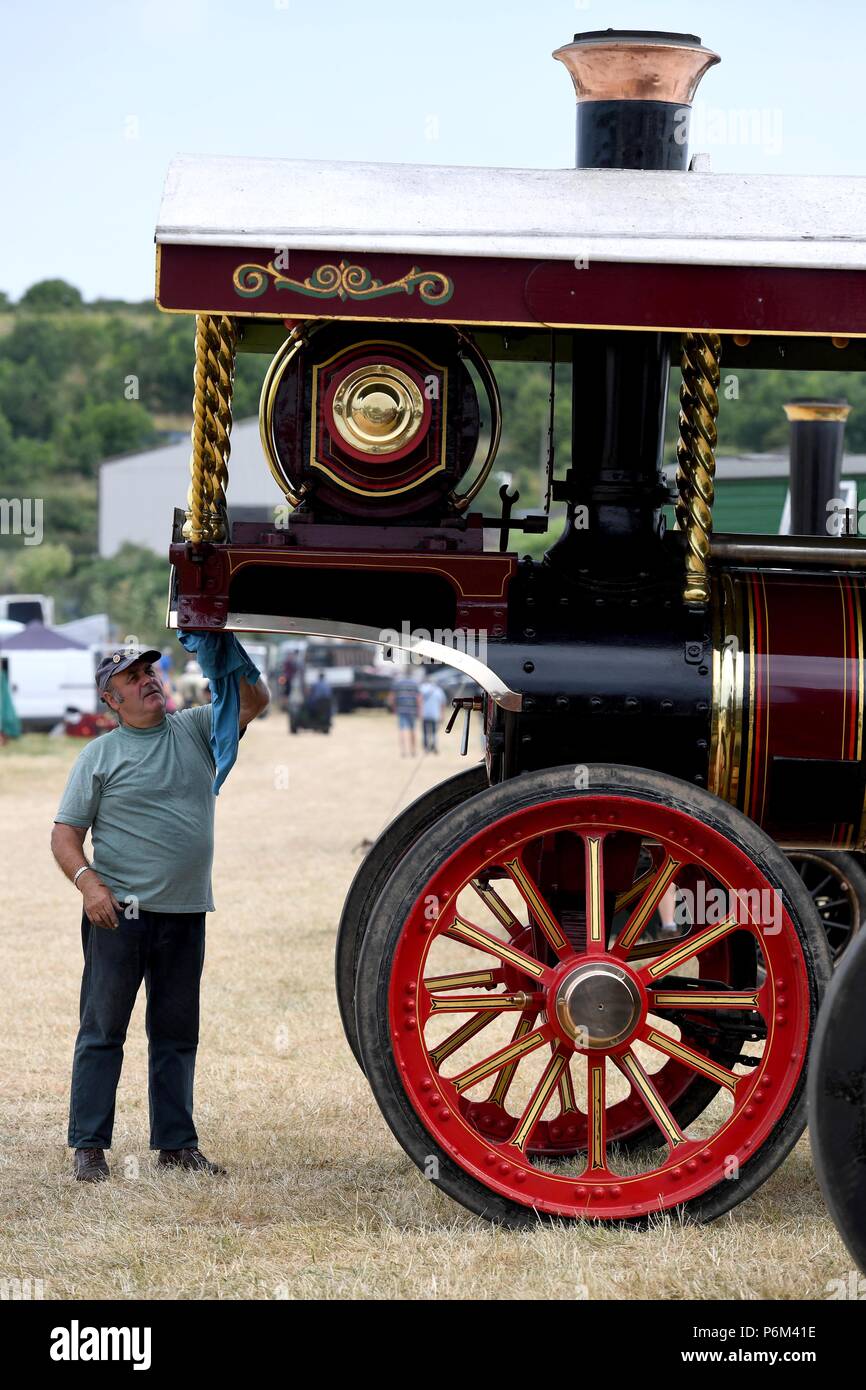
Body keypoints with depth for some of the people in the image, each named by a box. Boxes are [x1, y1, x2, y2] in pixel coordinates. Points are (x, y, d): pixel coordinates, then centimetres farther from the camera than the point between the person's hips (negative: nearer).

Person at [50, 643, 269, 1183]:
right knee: (103, 1030, -1)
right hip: (118, 912, -4)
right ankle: (89, 1147, 2)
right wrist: (88, 881, -19)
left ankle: (177, 1143, 18)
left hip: (184, 914, 4)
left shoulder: (196, 729, 10)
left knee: (177, 1033, 11)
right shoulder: (100, 755, 0)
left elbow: (255, 701, 0)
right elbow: (65, 835, -2)